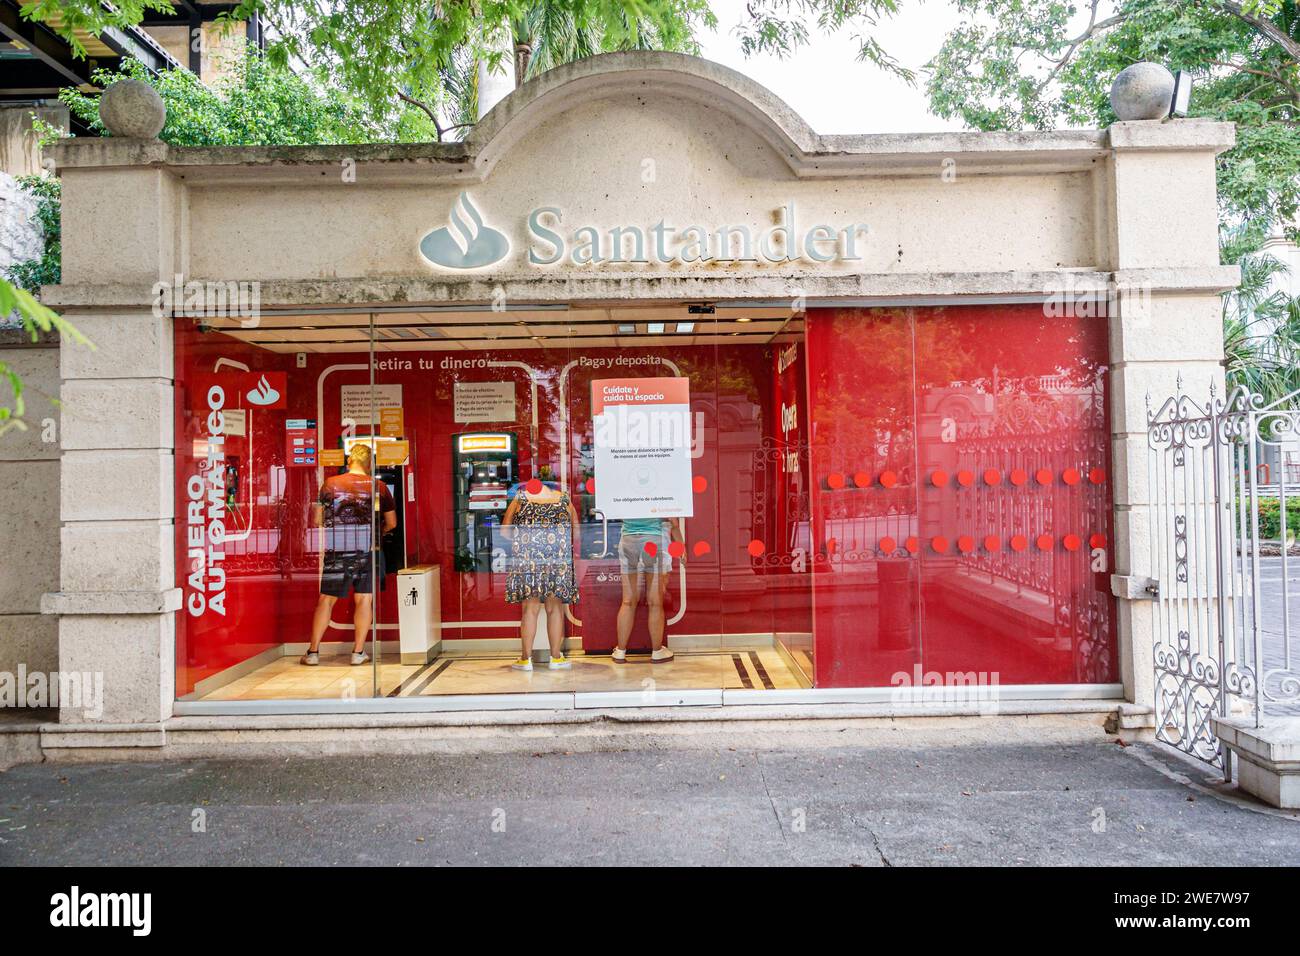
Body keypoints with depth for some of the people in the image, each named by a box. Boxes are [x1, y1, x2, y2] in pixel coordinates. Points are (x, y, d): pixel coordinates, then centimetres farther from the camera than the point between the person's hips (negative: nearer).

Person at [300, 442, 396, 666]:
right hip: (367, 551, 0)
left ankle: (313, 652, 12)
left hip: (336, 553, 0)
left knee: (326, 600, 8)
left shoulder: (330, 484, 0)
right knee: (364, 600, 7)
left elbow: (317, 519, 4)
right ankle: (358, 652, 9)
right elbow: (392, 523, 7)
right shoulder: (379, 487, 1)